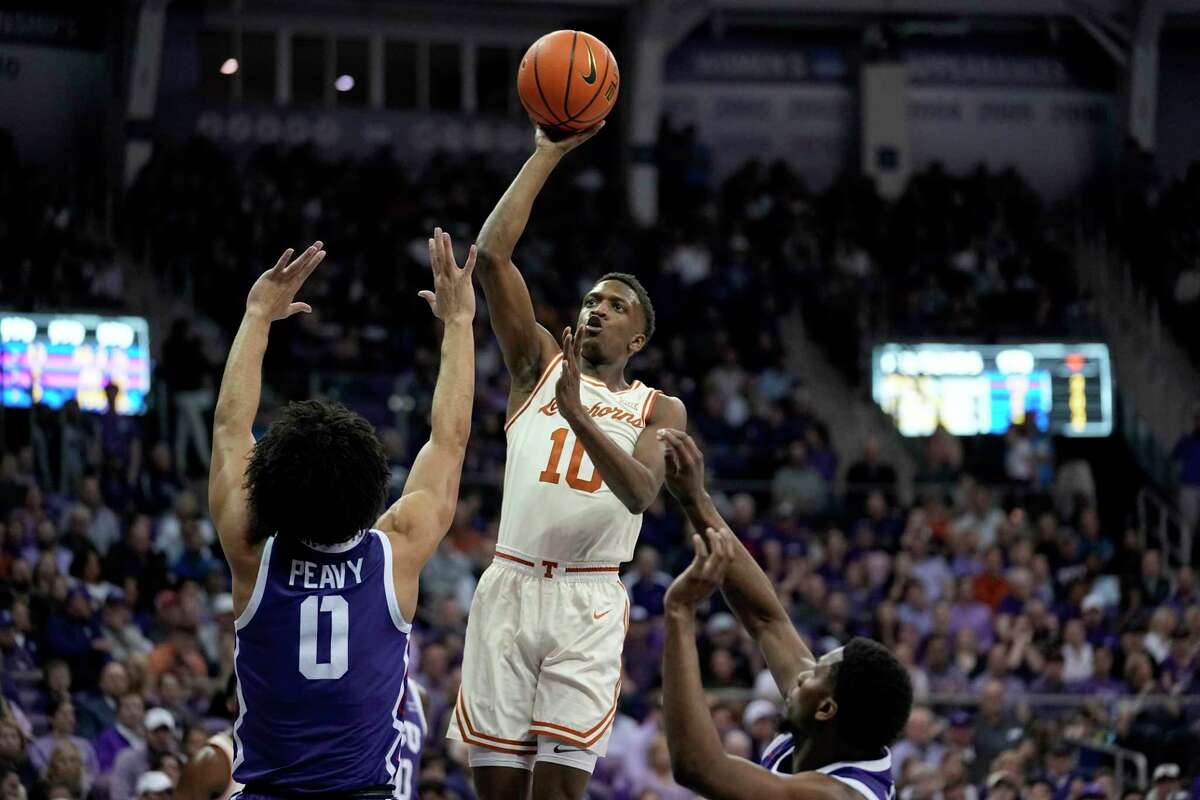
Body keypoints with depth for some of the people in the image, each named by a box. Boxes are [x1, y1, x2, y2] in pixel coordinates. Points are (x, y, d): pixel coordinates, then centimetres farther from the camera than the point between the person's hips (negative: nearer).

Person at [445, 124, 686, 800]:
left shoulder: (660, 410, 10)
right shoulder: (539, 367, 14)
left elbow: (640, 493, -11)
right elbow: (493, 251, 4)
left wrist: (578, 415, -24)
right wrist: (550, 154, 2)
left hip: (589, 605, -2)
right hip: (510, 591, 2)